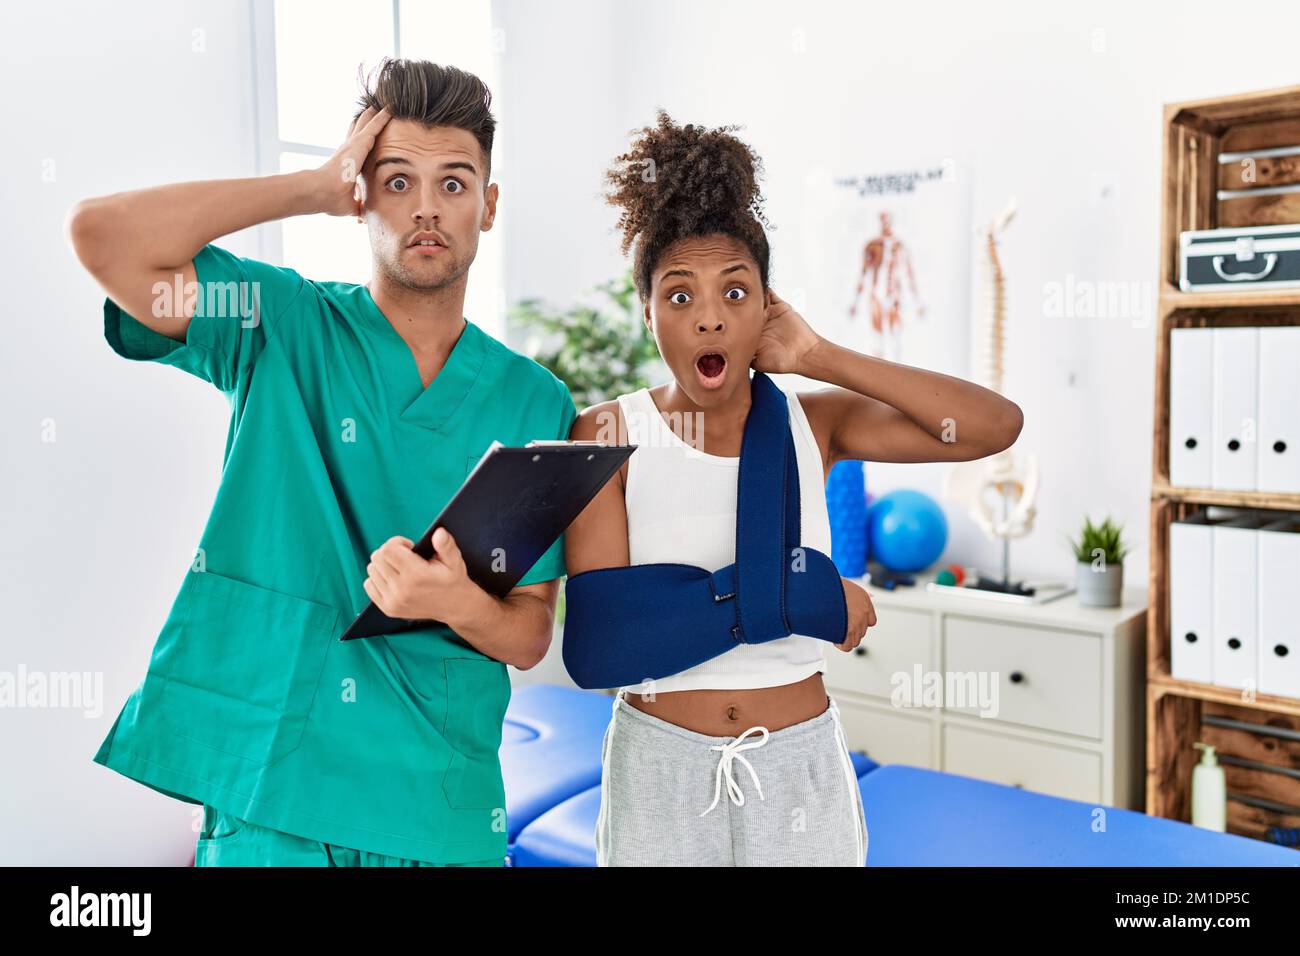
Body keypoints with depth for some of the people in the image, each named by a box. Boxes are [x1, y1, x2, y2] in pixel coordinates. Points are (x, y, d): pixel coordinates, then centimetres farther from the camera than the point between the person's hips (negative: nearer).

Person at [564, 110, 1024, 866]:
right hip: (660, 769, -1)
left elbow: (996, 426, -13)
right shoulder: (609, 435, -9)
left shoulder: (812, 422, -3)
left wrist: (818, 358, -15)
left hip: (800, 769, 2)